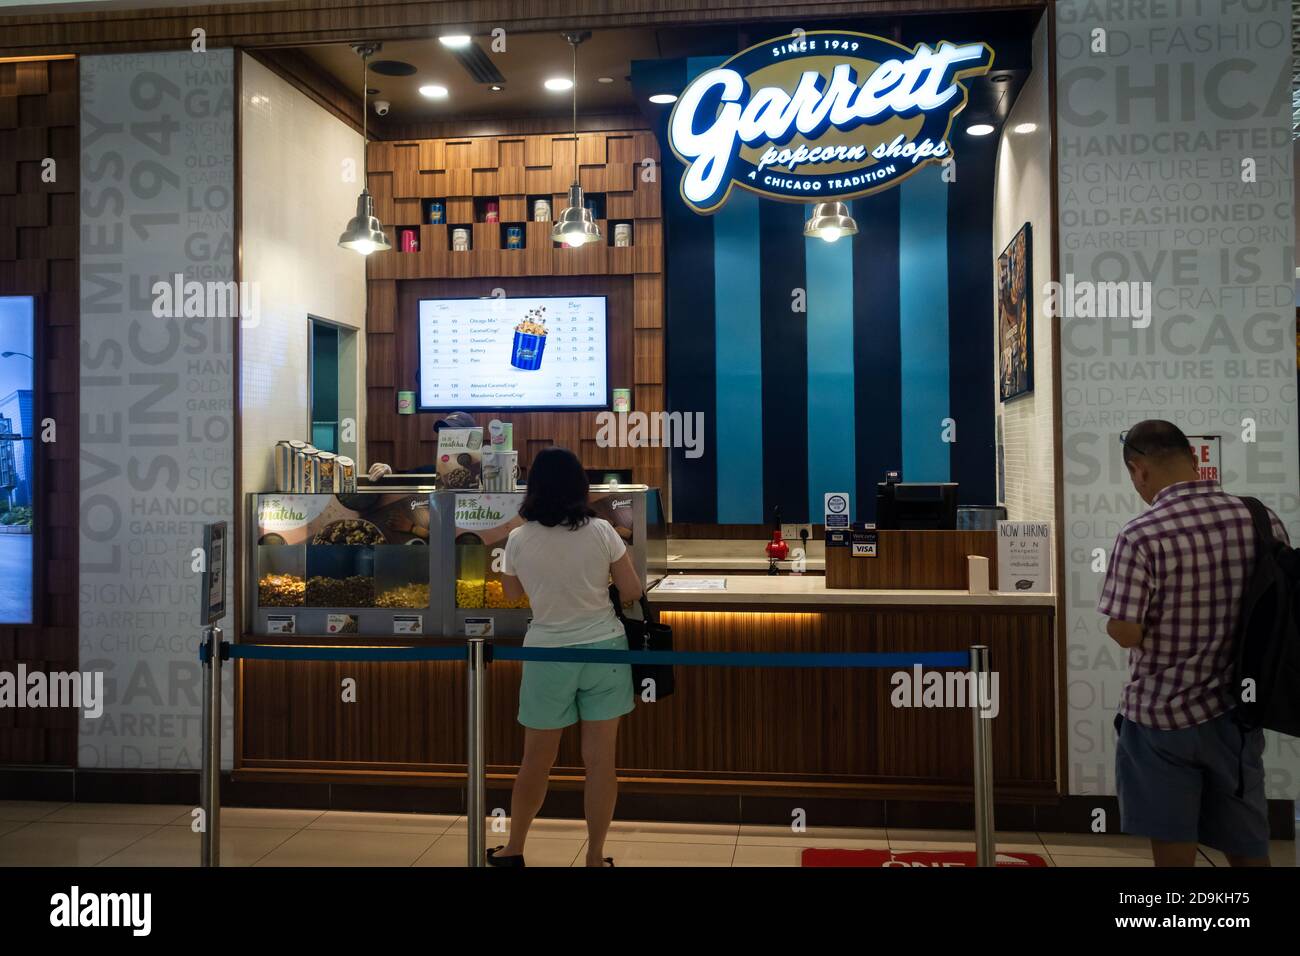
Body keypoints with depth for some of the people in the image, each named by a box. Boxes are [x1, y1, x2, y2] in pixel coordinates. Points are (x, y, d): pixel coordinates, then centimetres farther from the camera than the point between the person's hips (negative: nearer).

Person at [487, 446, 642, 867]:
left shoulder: (518, 539, -6)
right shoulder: (601, 531, -8)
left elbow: (512, 595, 11)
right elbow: (633, 592, -2)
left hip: (549, 656, 0)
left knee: (537, 760, 14)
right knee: (600, 759, 7)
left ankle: (513, 849, 30)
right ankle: (595, 857, 17)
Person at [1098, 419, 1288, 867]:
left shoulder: (1141, 536, -19)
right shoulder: (1264, 521, -3)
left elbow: (1126, 633, -20)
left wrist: (1114, 620, 1)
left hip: (1161, 715, -4)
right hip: (1234, 713, 4)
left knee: (1174, 850, 9)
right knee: (1249, 848, 18)